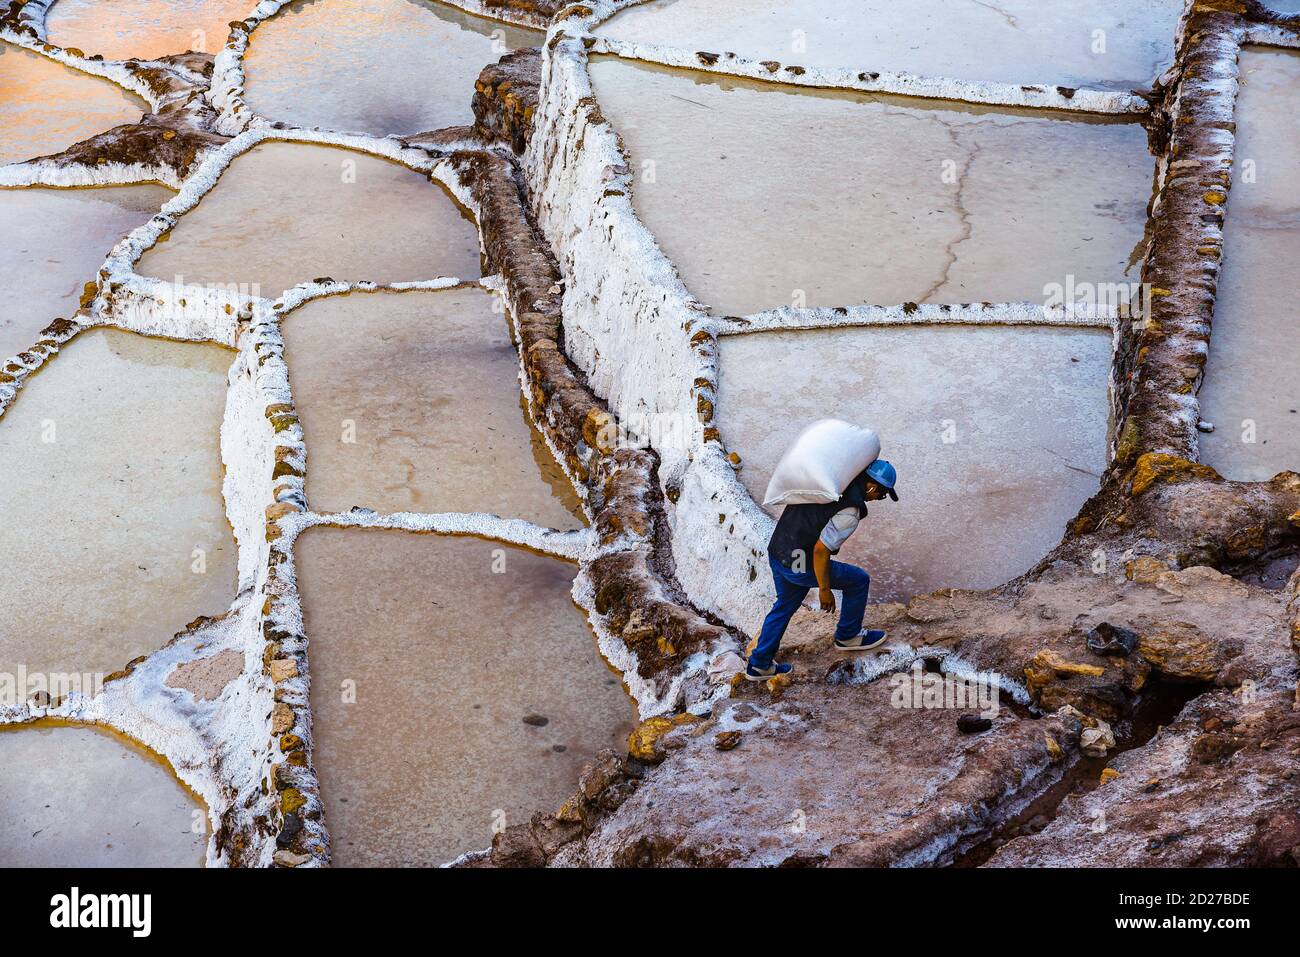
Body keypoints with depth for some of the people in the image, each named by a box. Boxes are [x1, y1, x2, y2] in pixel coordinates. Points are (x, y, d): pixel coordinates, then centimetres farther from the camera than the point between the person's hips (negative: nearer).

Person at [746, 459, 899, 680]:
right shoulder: (849, 512, -23)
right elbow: (821, 550, -23)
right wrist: (824, 590, -12)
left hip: (777, 552, 8)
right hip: (801, 567, -8)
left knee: (785, 605, 27)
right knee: (859, 581, 12)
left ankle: (758, 664, 34)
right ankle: (848, 636, 30)